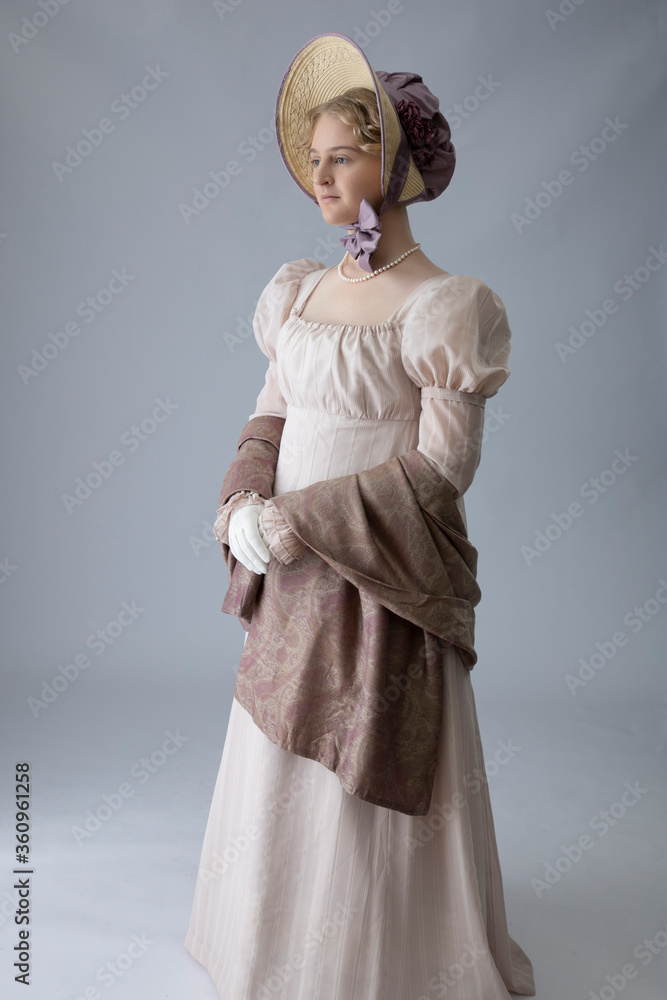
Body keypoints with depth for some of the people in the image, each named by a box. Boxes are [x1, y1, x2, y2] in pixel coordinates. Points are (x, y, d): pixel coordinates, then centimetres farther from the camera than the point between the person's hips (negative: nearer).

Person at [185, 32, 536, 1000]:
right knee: (281, 762, 20)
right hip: (292, 573, 7)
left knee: (373, 777, 8)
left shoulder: (441, 305, -13)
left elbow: (443, 470, -16)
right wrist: (243, 503, -6)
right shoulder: (300, 290, 8)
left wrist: (302, 522, -18)